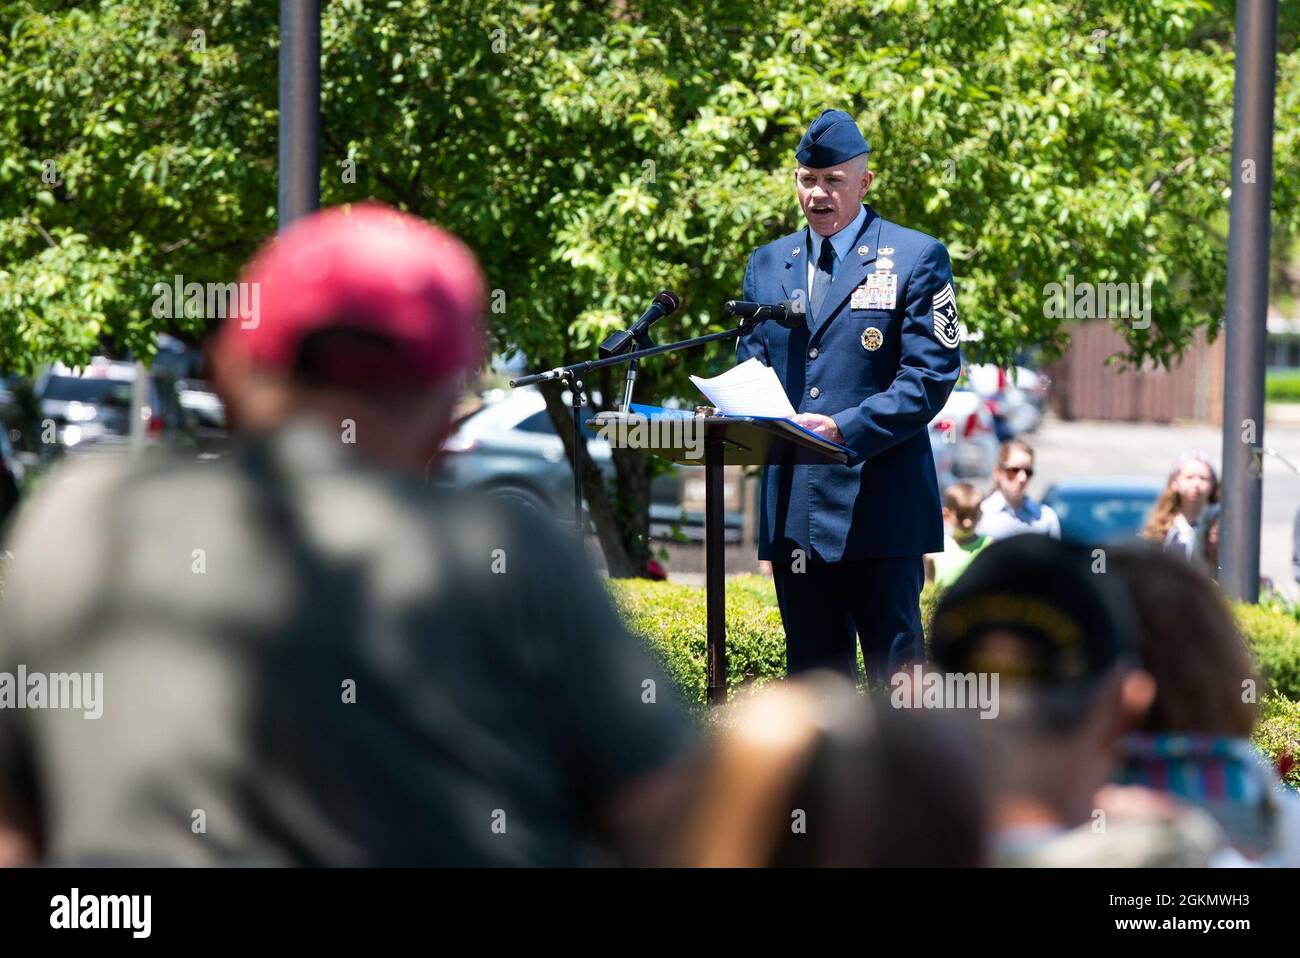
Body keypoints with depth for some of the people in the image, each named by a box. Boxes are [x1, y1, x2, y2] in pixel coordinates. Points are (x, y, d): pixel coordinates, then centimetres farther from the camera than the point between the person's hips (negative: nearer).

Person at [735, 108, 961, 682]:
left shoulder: (916, 258, 1)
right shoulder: (767, 263, 17)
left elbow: (931, 375, -7)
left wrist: (846, 429, -19)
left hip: (878, 500, -5)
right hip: (792, 503, 5)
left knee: (893, 668, -4)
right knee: (813, 670, 7)